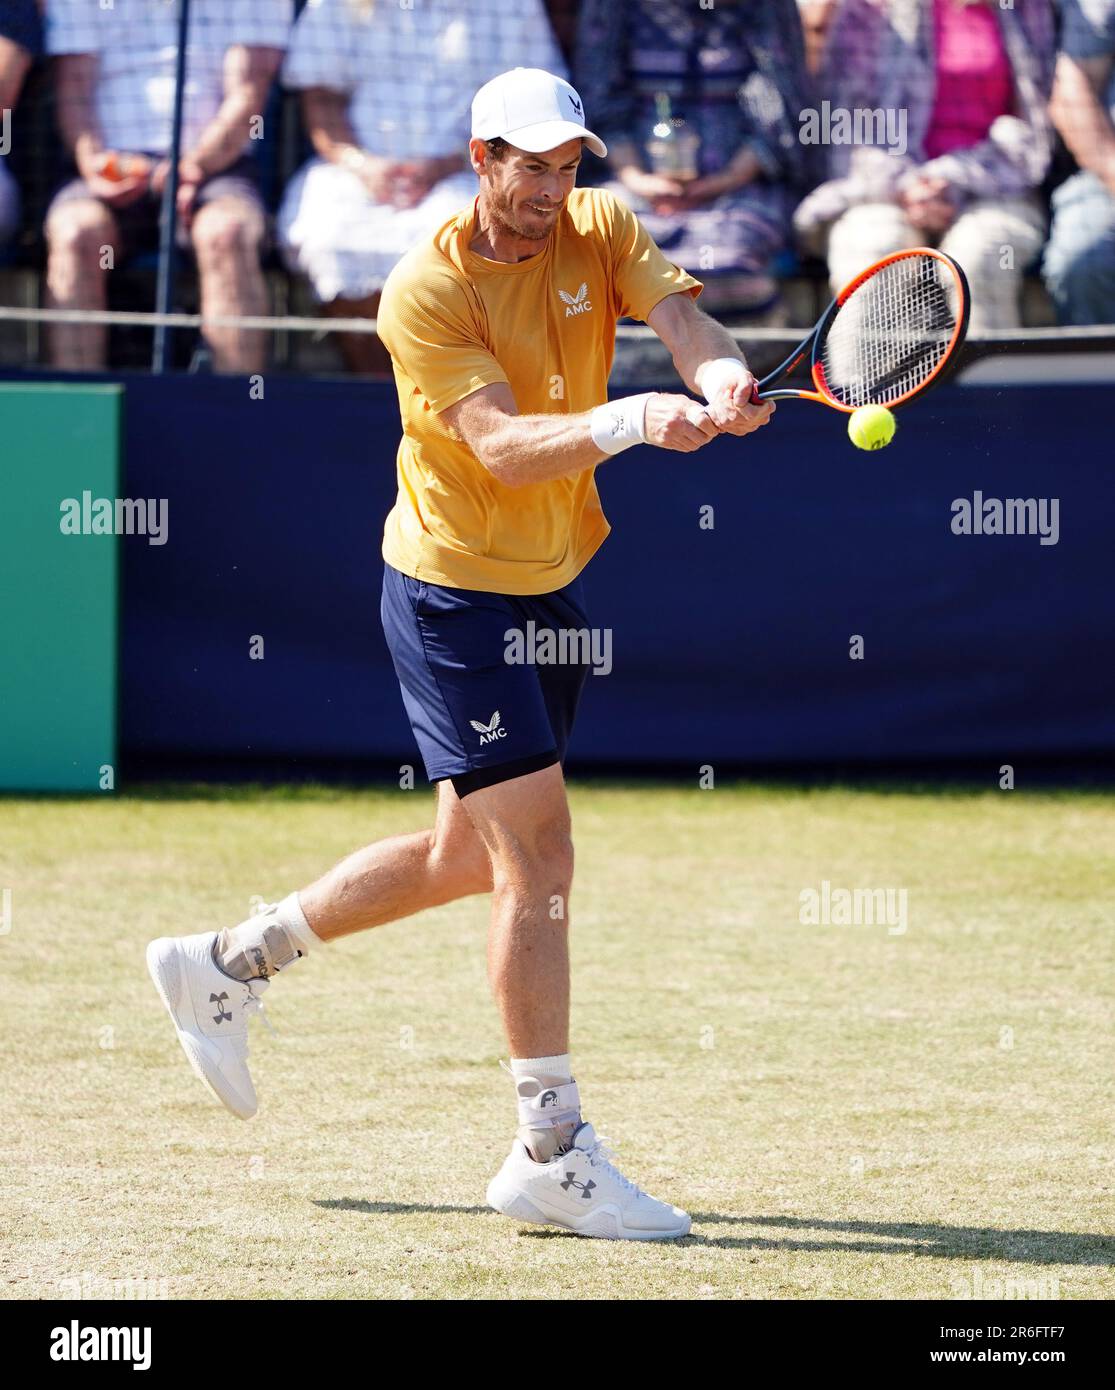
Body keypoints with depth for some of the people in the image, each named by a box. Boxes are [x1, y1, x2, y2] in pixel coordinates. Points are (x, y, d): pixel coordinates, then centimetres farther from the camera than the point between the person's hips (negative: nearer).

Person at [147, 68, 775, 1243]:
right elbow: (502, 445, -28)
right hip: (453, 591, -7)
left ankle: (228, 966, 34)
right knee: (538, 858, -11)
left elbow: (682, 317, -19)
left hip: (552, 590, 7)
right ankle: (551, 1154, -5)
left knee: (467, 855, 18)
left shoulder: (602, 232, -2)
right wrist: (621, 422, -45)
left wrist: (721, 378, -42)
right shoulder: (426, 292, -18)